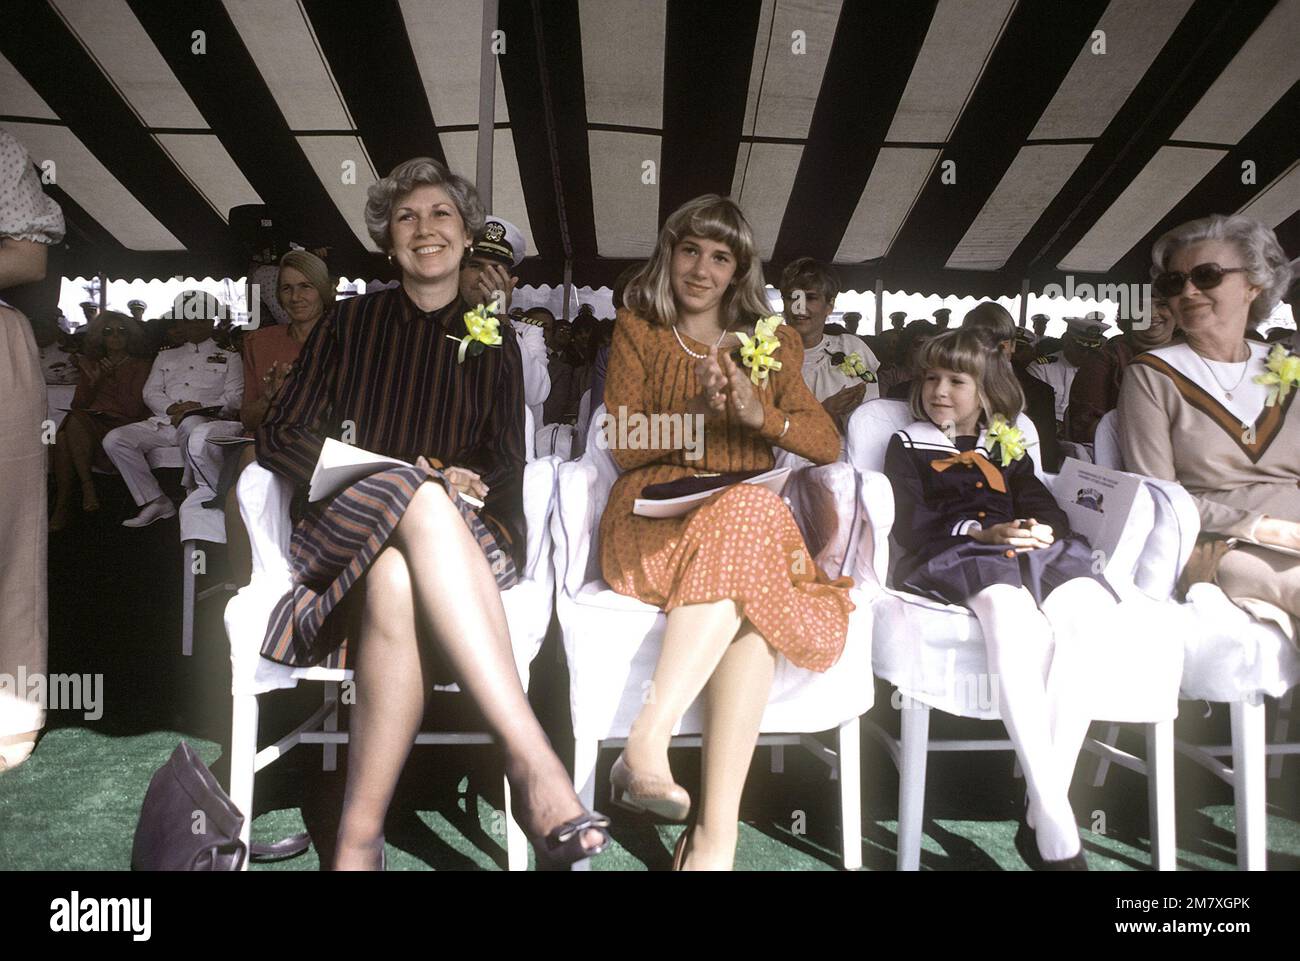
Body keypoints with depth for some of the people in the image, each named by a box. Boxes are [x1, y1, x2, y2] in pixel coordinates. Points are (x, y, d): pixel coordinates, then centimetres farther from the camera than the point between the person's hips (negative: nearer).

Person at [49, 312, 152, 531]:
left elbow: (133, 410, -1)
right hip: (87, 427, 4)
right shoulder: (92, 365, 25)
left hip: (122, 427, -4)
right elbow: (77, 405, 15)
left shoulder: (140, 367, 12)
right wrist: (92, 380, -1)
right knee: (63, 437, -32)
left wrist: (111, 379, -4)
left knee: (75, 421, -33)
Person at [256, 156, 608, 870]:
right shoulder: (353, 322, 14)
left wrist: (470, 486, -15)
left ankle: (358, 839, -36)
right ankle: (533, 759, -46)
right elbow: (279, 437, 6)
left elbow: (506, 467, 11)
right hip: (347, 530, -1)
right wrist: (421, 481, -10)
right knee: (422, 498, -38)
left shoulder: (492, 342, 17)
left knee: (396, 581, -38)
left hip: (461, 536, 1)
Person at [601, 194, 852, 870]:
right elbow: (623, 446, 4)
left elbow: (829, 446, 10)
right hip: (653, 516, -2)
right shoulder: (638, 329, 16)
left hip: (750, 513, 2)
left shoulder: (770, 340, 21)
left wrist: (758, 413, -9)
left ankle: (645, 746, -39)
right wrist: (697, 411, -13)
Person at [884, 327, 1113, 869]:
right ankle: (1055, 825, -40)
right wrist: (981, 533, -11)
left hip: (1029, 552, 4)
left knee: (1089, 608, -32)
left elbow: (1046, 507, 20)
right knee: (1010, 612, -39)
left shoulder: (1006, 447, 32)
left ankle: (1042, 815, -30)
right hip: (952, 555, -4)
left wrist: (1042, 530, -6)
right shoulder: (908, 445, 21)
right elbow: (909, 523, 5)